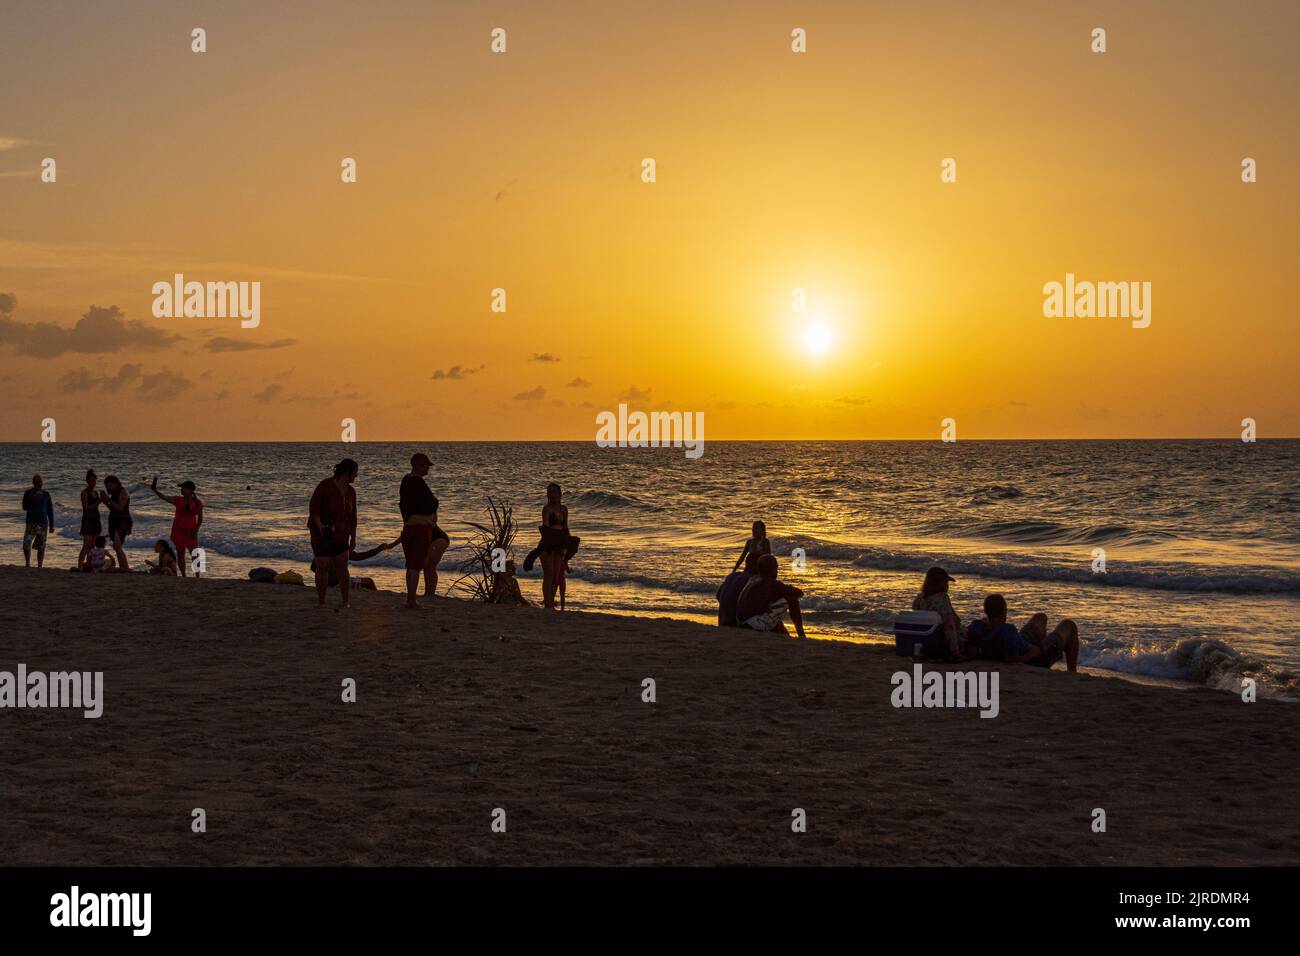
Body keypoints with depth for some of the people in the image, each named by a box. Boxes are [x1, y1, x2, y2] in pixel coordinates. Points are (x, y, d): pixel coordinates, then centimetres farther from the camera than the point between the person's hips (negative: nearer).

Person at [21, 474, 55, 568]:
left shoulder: (46, 494, 4)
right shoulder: (28, 493, 1)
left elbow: (50, 510, 8)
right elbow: (24, 507, -7)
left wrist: (52, 525, 6)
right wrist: (32, 498, -20)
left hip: (43, 524, 1)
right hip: (31, 523, -1)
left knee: (41, 547, 0)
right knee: (26, 545, -11)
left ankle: (40, 567, 8)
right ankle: (27, 565, 8)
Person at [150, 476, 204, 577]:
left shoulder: (197, 502, -4)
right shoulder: (178, 500, -1)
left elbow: (200, 519, 1)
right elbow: (164, 497, -15)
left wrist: (196, 530, -12)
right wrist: (155, 490, -29)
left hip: (191, 531, -2)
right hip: (178, 531, 2)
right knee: (180, 554, 6)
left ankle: (197, 576, 5)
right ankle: (184, 576, 15)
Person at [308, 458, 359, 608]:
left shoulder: (350, 491, 2)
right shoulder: (325, 485, -17)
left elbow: (352, 516, 9)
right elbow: (313, 507, -19)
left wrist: (353, 538, 8)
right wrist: (320, 526, -31)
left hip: (340, 534, 5)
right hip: (321, 532, -5)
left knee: (342, 566, 1)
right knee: (323, 567, -6)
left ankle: (345, 602, 4)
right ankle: (321, 602, 4)